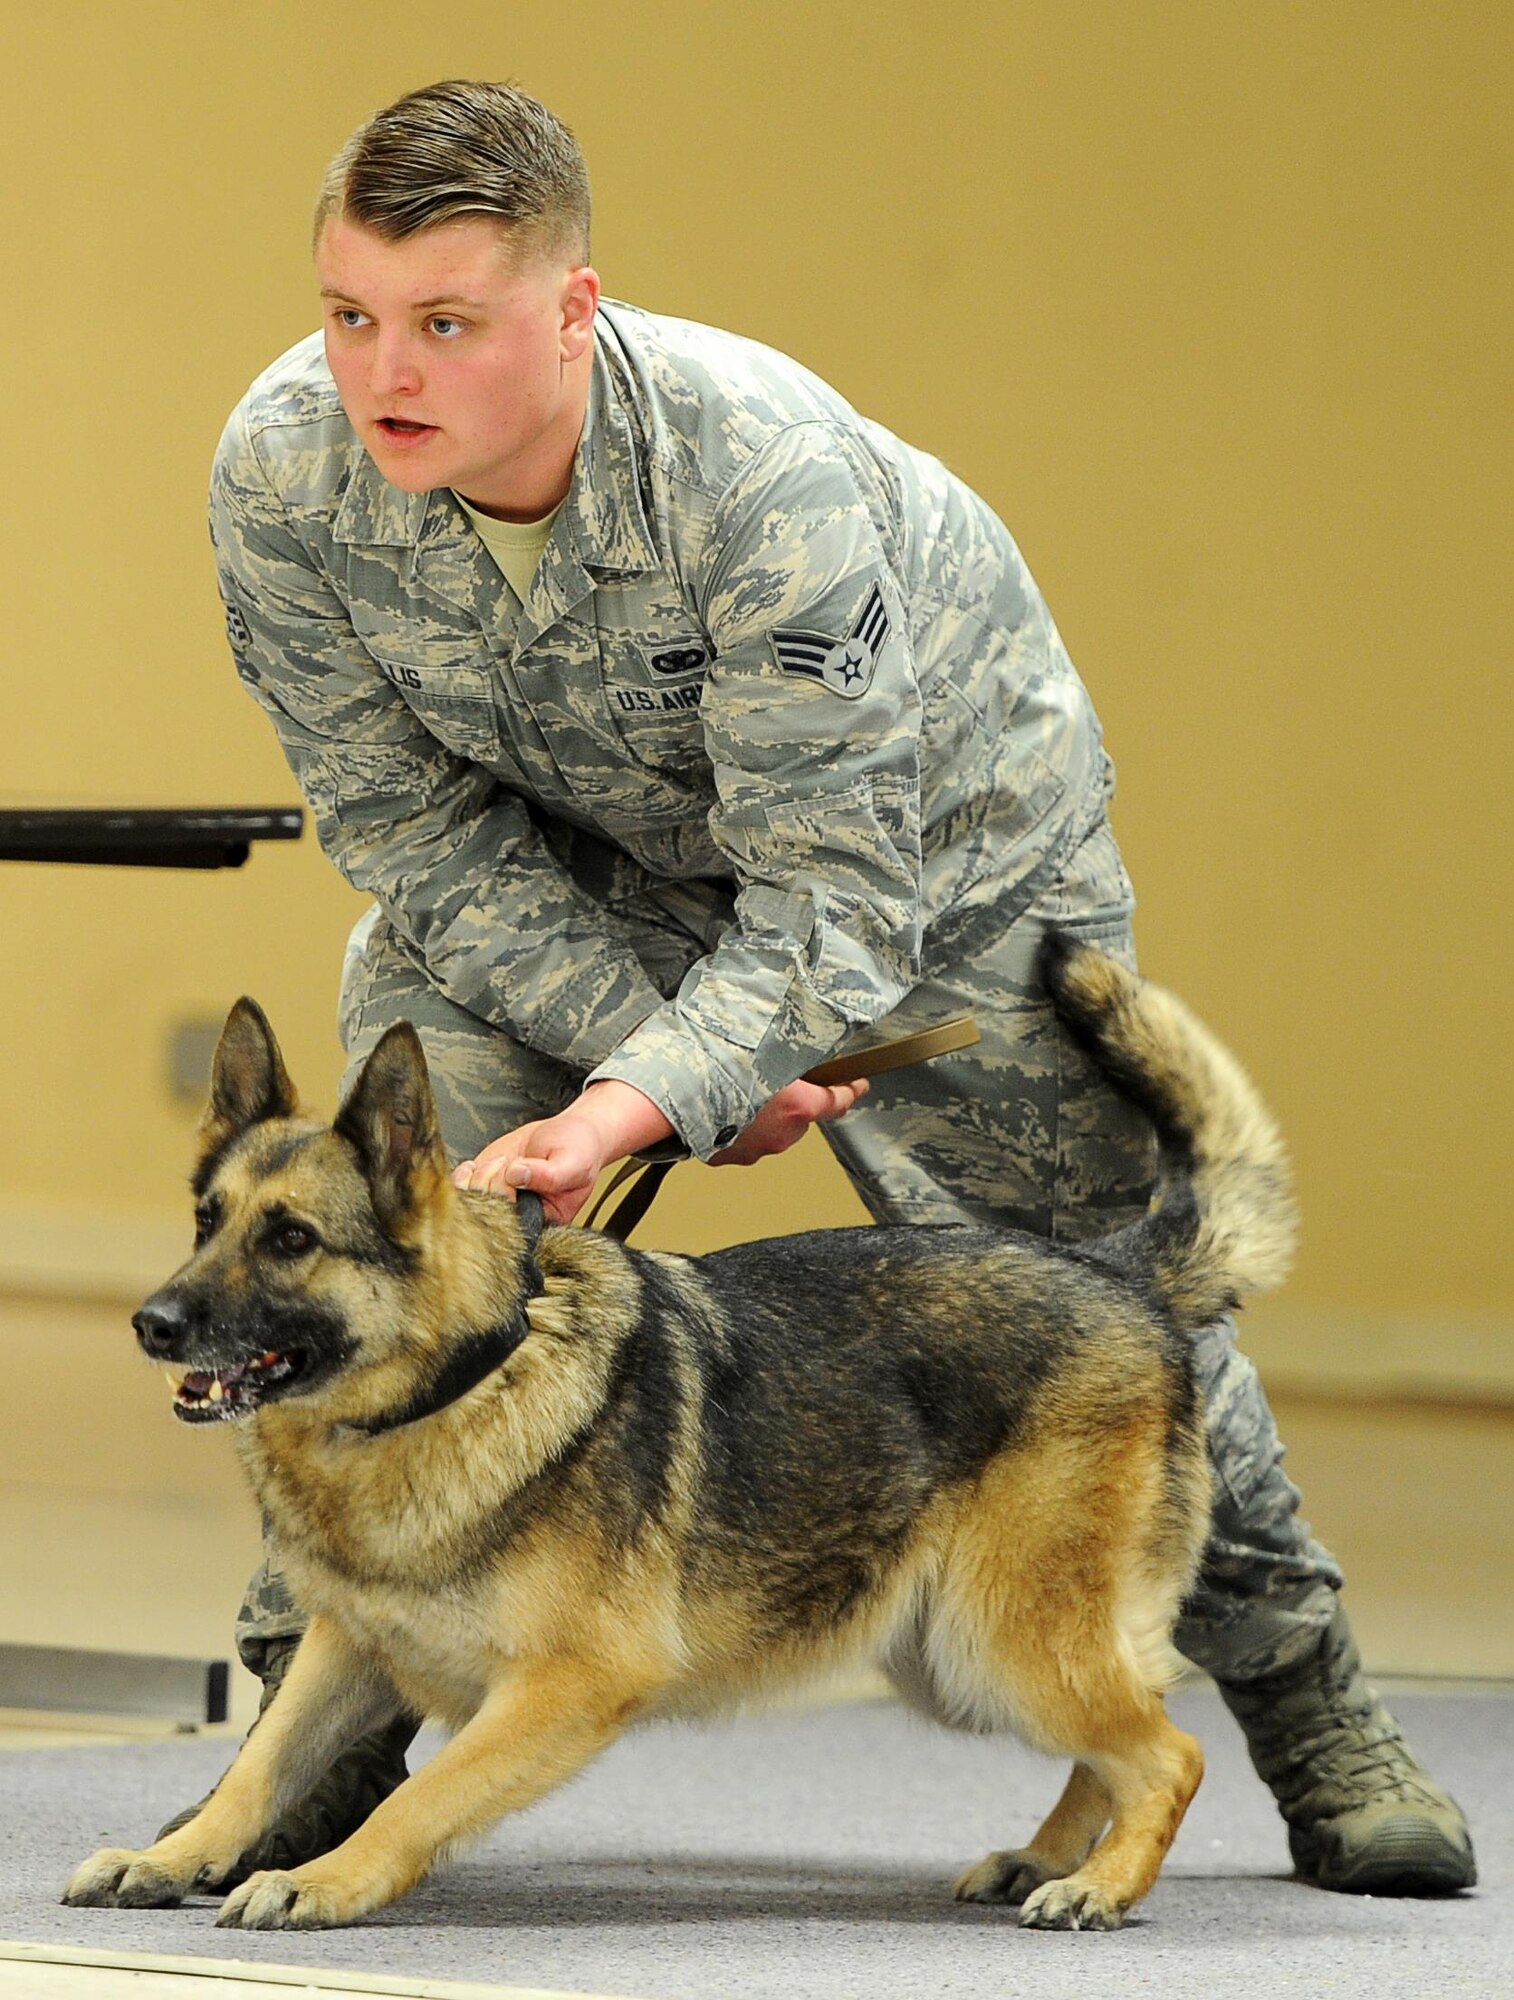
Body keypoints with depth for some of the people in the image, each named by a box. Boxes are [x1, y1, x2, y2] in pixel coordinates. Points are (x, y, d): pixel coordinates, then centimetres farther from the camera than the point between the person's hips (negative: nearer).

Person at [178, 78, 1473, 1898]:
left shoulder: (766, 472, -42)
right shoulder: (285, 478, -30)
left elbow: (832, 909, -39)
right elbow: (421, 835, -18)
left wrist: (628, 1110, -52)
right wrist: (649, 1046, -24)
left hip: (935, 818, -3)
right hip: (559, 863, 3)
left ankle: (1307, 1700, 26)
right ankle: (324, 1730, -4)